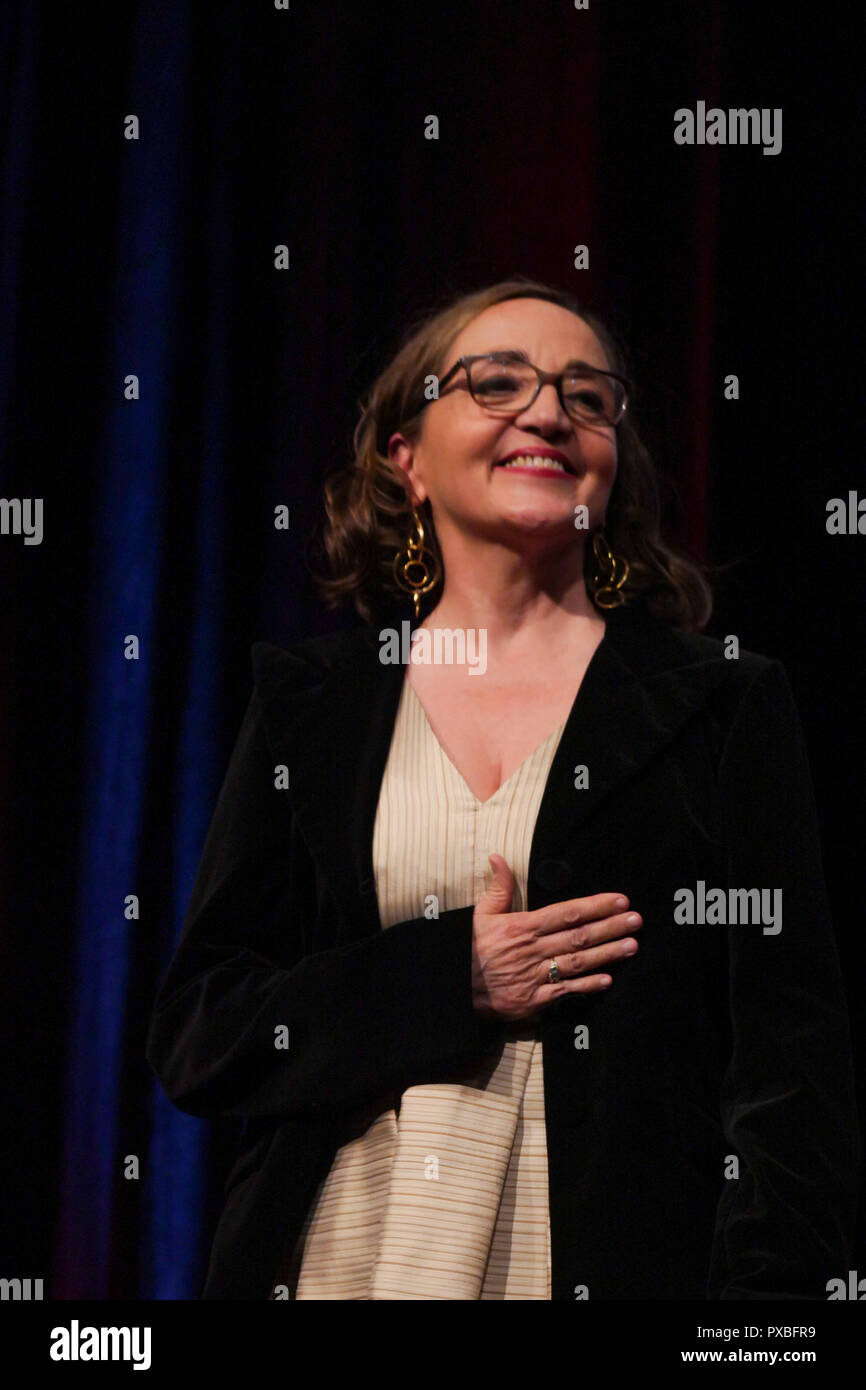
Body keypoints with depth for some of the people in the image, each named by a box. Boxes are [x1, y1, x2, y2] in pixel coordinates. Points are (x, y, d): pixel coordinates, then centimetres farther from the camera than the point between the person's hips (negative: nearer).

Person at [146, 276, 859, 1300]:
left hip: (619, 1257, -1)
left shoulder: (726, 705, 4)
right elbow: (193, 1037, 4)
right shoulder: (307, 706, 8)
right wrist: (451, 979, -9)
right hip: (349, 1255, 1)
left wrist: (771, 1284, -16)